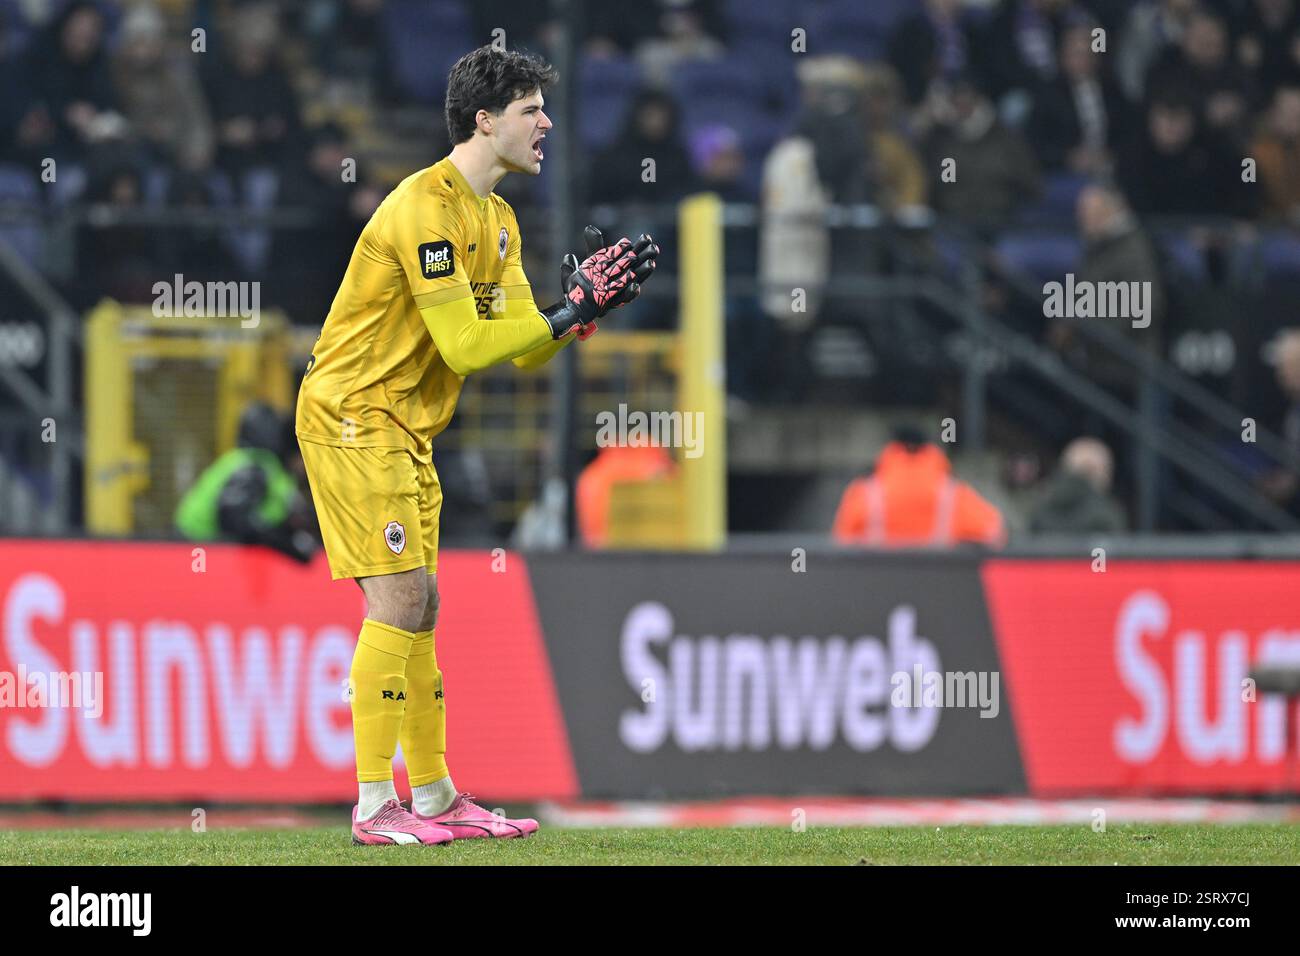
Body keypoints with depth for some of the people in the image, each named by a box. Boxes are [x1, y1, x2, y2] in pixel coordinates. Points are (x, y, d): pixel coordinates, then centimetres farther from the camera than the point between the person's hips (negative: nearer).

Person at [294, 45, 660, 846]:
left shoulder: (497, 219, 12)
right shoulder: (426, 209, -19)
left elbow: (524, 349, 10)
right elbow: (465, 346, -22)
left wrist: (580, 305, -7)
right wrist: (571, 313, -19)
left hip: (404, 432, 10)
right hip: (353, 418, -10)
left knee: (416, 607, 12)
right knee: (400, 600, -13)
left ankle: (434, 794, 18)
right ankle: (375, 806, -11)